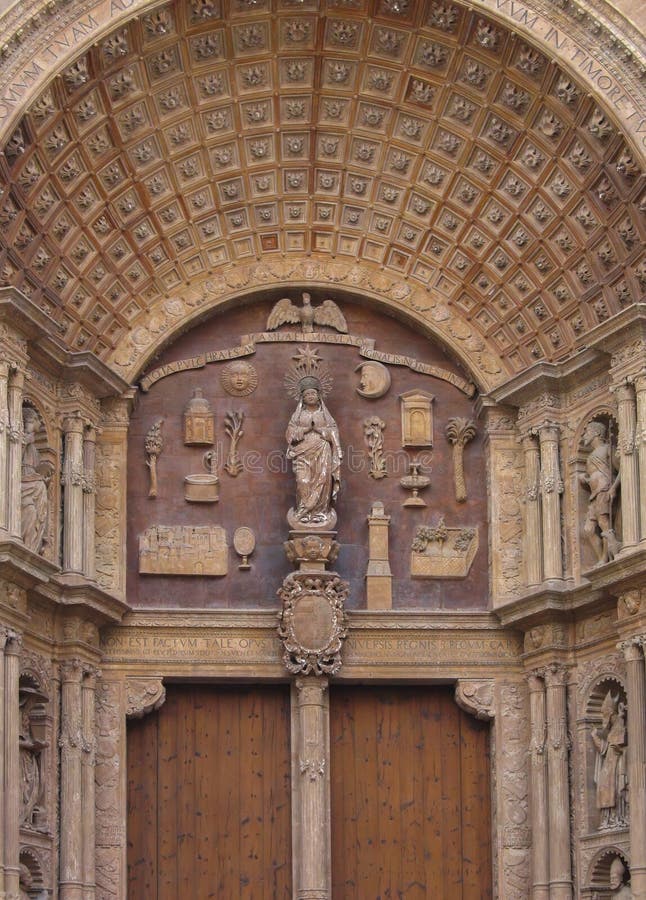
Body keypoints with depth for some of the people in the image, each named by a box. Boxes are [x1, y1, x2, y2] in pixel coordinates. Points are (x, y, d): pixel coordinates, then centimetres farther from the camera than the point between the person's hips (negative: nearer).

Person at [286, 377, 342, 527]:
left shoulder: (324, 414, 14)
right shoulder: (298, 414, 13)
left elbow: (333, 432, 8)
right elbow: (290, 433, 6)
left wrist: (319, 430, -5)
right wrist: (305, 429, -5)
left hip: (322, 452, 0)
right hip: (303, 451, 0)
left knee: (322, 480, -12)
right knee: (303, 481, -14)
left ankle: (320, 512, -9)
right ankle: (303, 513, -10)